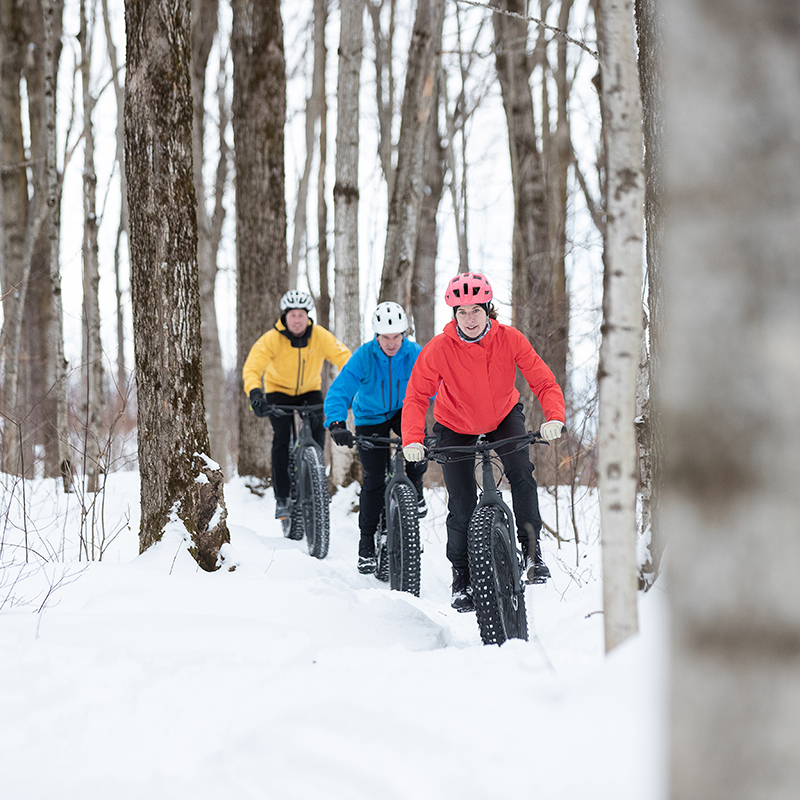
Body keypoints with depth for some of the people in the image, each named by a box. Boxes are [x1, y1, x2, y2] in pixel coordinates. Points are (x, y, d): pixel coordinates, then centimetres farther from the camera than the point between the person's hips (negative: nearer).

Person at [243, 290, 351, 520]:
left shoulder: (321, 336, -20)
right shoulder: (271, 339, -24)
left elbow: (345, 359, -21)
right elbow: (252, 368, -31)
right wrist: (255, 393, -49)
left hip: (310, 391, 2)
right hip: (279, 391, -2)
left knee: (317, 430, -22)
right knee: (282, 437, -19)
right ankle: (282, 498, -12)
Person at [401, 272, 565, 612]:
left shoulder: (510, 339, -25)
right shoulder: (439, 349, -28)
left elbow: (545, 382, -25)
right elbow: (416, 397, -23)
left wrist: (554, 418, -43)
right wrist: (412, 440, -39)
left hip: (504, 416, 1)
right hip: (456, 426, -1)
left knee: (521, 473, -24)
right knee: (462, 507, -5)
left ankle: (531, 549, -7)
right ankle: (462, 577, 15)